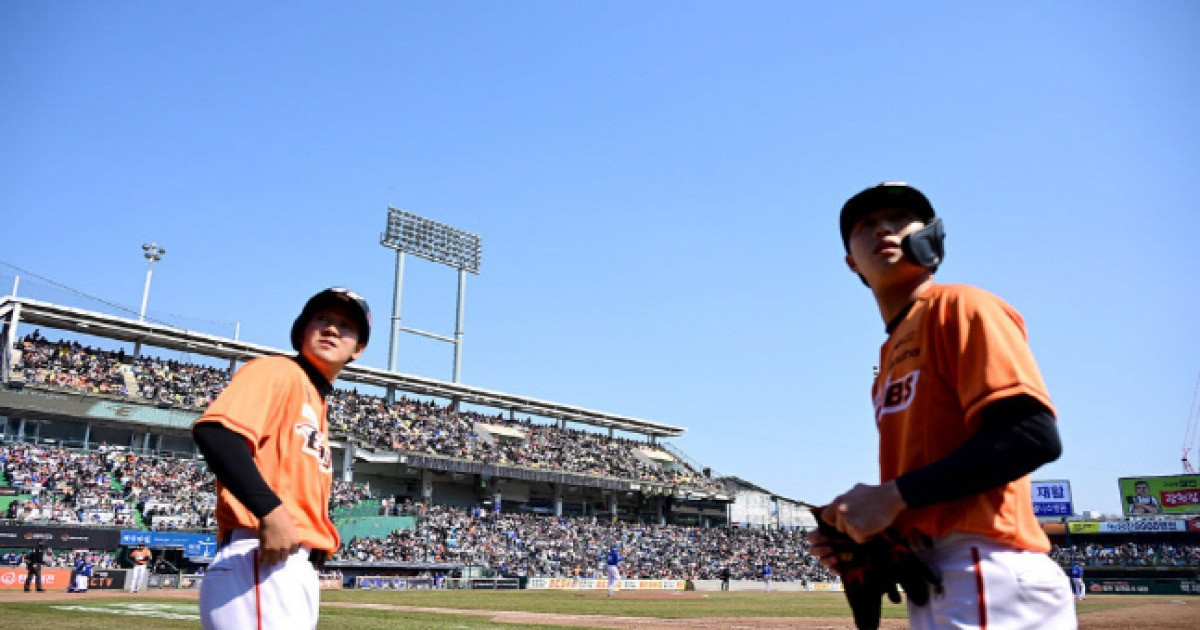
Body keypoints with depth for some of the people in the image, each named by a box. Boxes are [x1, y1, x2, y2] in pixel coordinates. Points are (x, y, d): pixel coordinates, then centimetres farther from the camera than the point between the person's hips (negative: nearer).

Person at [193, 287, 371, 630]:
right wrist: (270, 509, -25)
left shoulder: (318, 405, 25)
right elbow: (214, 431, -19)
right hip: (261, 564, -9)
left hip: (300, 572, 10)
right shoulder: (276, 371, -1)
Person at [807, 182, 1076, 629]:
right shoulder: (889, 357, 20)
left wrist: (893, 494, -17)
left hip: (988, 578, -8)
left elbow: (1036, 437, -16)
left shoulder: (958, 306, -3)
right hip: (929, 588, 8)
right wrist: (856, 528, 5)